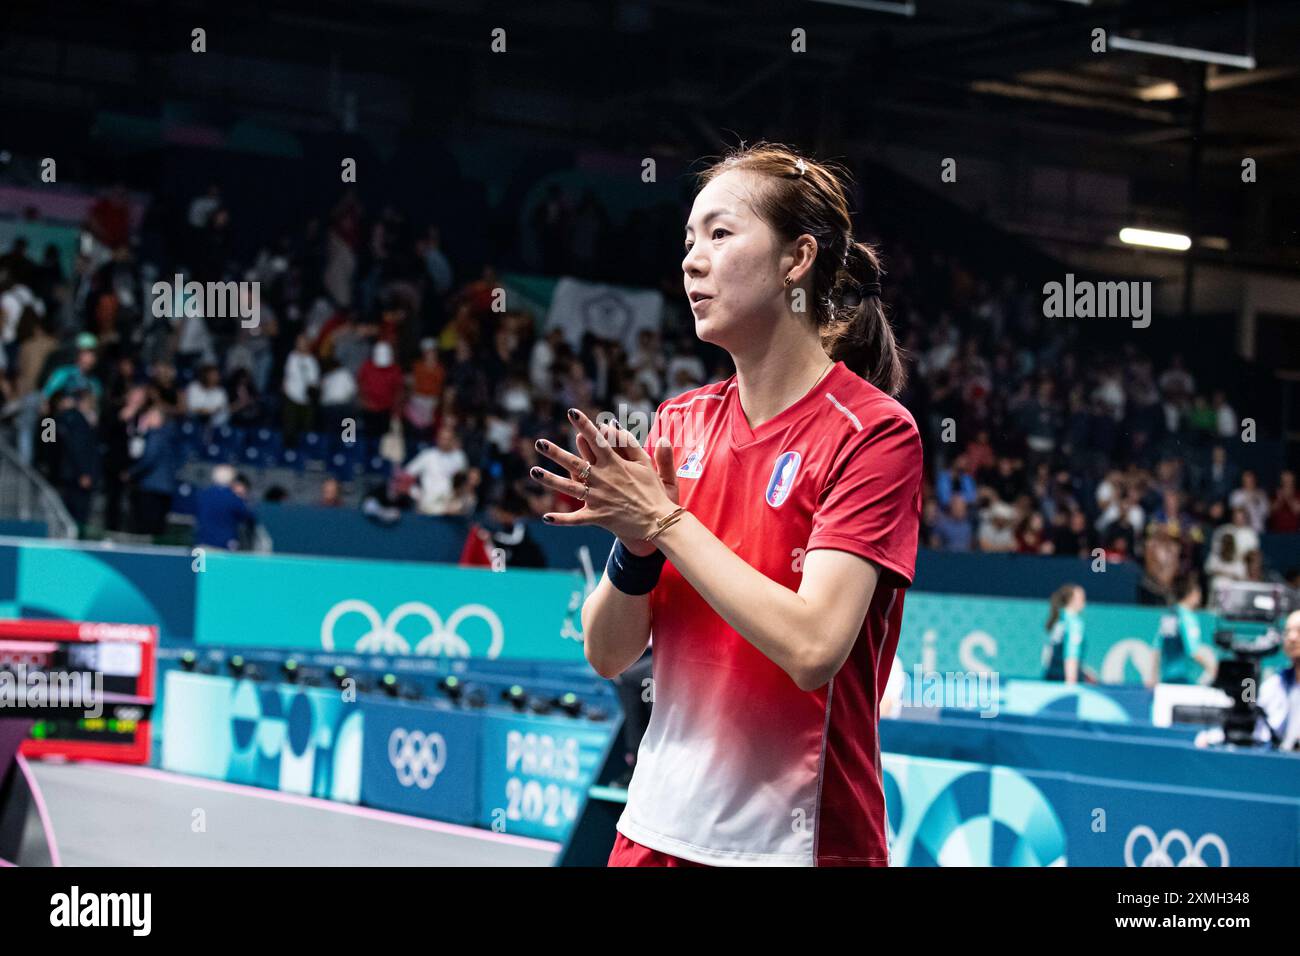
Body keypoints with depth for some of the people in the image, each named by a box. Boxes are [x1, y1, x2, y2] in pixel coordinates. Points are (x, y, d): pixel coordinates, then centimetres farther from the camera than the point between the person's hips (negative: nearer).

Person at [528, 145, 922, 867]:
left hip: (799, 841, -5)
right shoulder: (680, 423, 4)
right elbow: (608, 655, 3)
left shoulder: (874, 433, -11)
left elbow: (812, 646, -23)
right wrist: (634, 544, -14)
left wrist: (665, 520, -17)